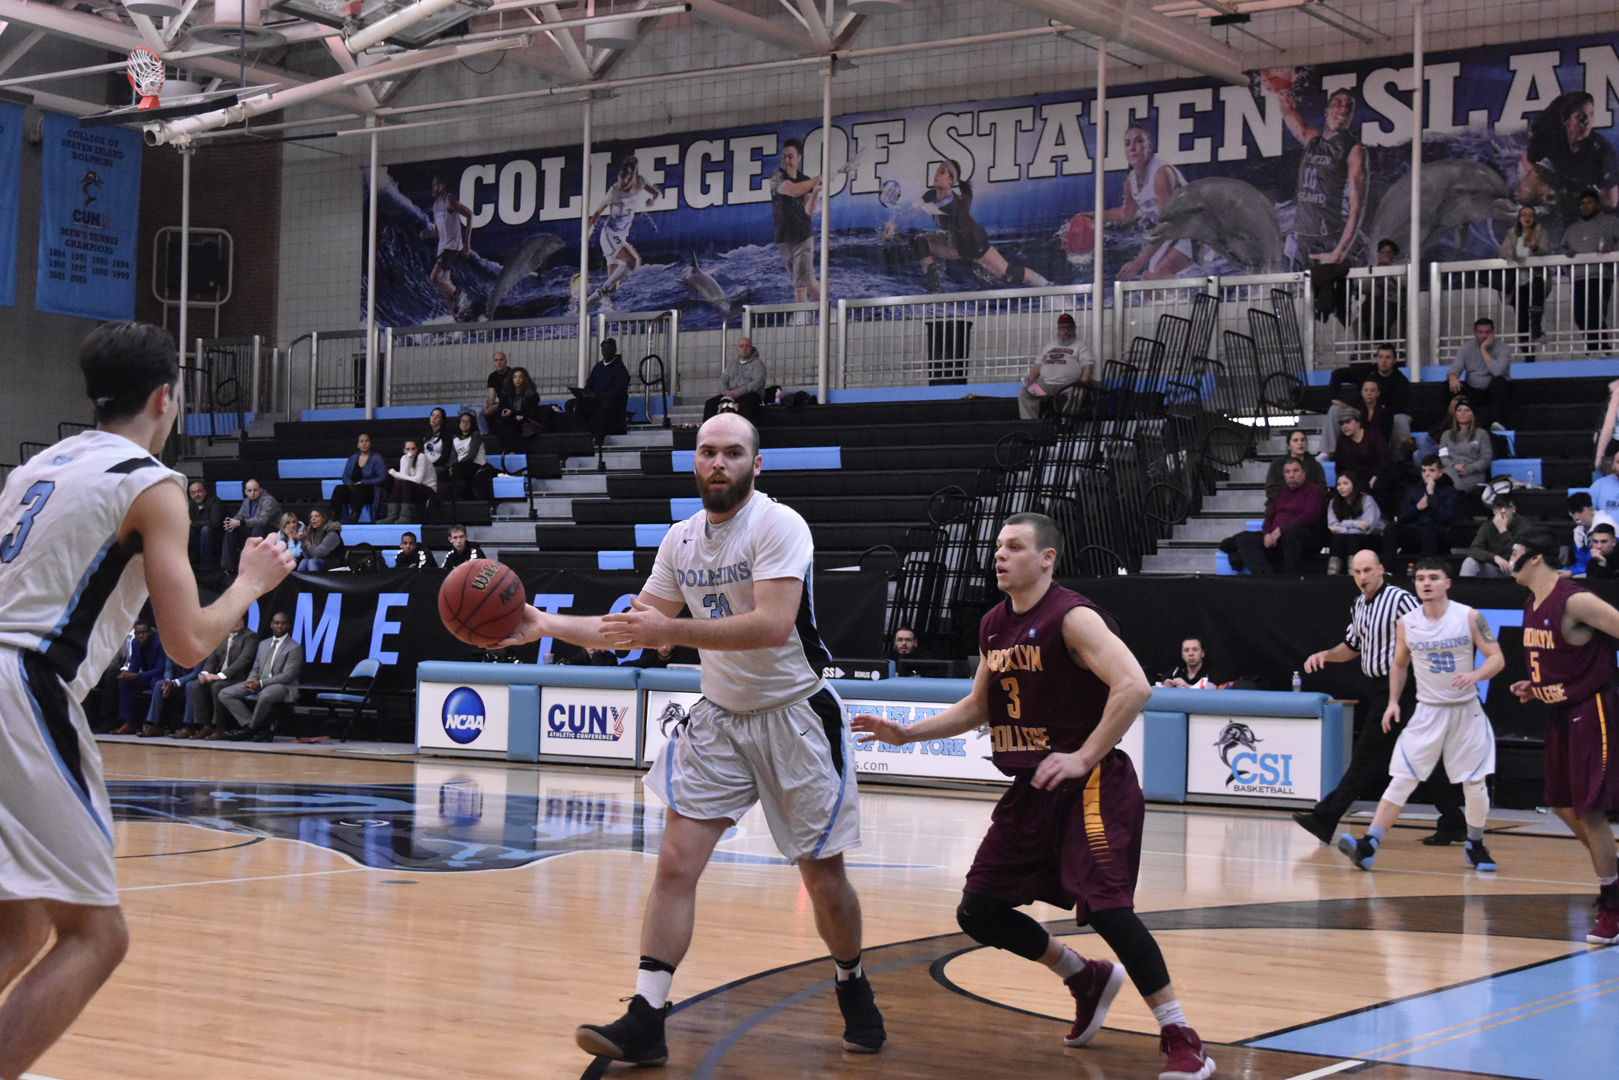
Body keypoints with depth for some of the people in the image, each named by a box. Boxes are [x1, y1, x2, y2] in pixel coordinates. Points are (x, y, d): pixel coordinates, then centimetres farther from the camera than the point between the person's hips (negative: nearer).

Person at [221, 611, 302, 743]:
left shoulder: (295, 648, -4)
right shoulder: (263, 644, 20)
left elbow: (287, 676, -12)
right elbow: (256, 669, 20)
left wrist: (260, 683, -18)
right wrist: (250, 681, -6)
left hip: (282, 686, -7)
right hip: (258, 683, 7)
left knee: (265, 696, -43)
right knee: (225, 694, -10)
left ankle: (250, 729, -18)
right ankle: (262, 726, -18)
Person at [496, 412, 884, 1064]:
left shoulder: (778, 526, -18)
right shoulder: (680, 540, 3)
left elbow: (773, 625, -30)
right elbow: (637, 628, 13)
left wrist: (668, 629, -32)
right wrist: (547, 625, 2)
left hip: (796, 716, -5)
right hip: (720, 717, 5)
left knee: (822, 873, 4)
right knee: (676, 861, -7)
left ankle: (852, 987, 31)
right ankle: (645, 1023, -6)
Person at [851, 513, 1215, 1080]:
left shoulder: (1073, 618, -15)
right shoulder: (993, 627, 10)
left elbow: (1134, 686, -26)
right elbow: (977, 707, 23)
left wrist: (1083, 757, -24)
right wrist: (906, 733, 14)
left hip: (1090, 785, -8)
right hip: (1030, 789, 9)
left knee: (1106, 906, -21)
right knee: (979, 912, 8)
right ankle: (1088, 979, 29)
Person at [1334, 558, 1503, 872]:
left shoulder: (1469, 617, -8)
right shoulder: (1406, 623, -1)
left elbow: (1497, 658, -7)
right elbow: (1399, 664, 14)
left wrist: (1475, 675, -27)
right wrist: (1393, 701, 3)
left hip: (1466, 711, -1)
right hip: (1428, 711, 1)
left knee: (1475, 783, 4)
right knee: (1401, 780, -9)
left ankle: (1475, 846, 27)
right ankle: (1368, 846, -14)